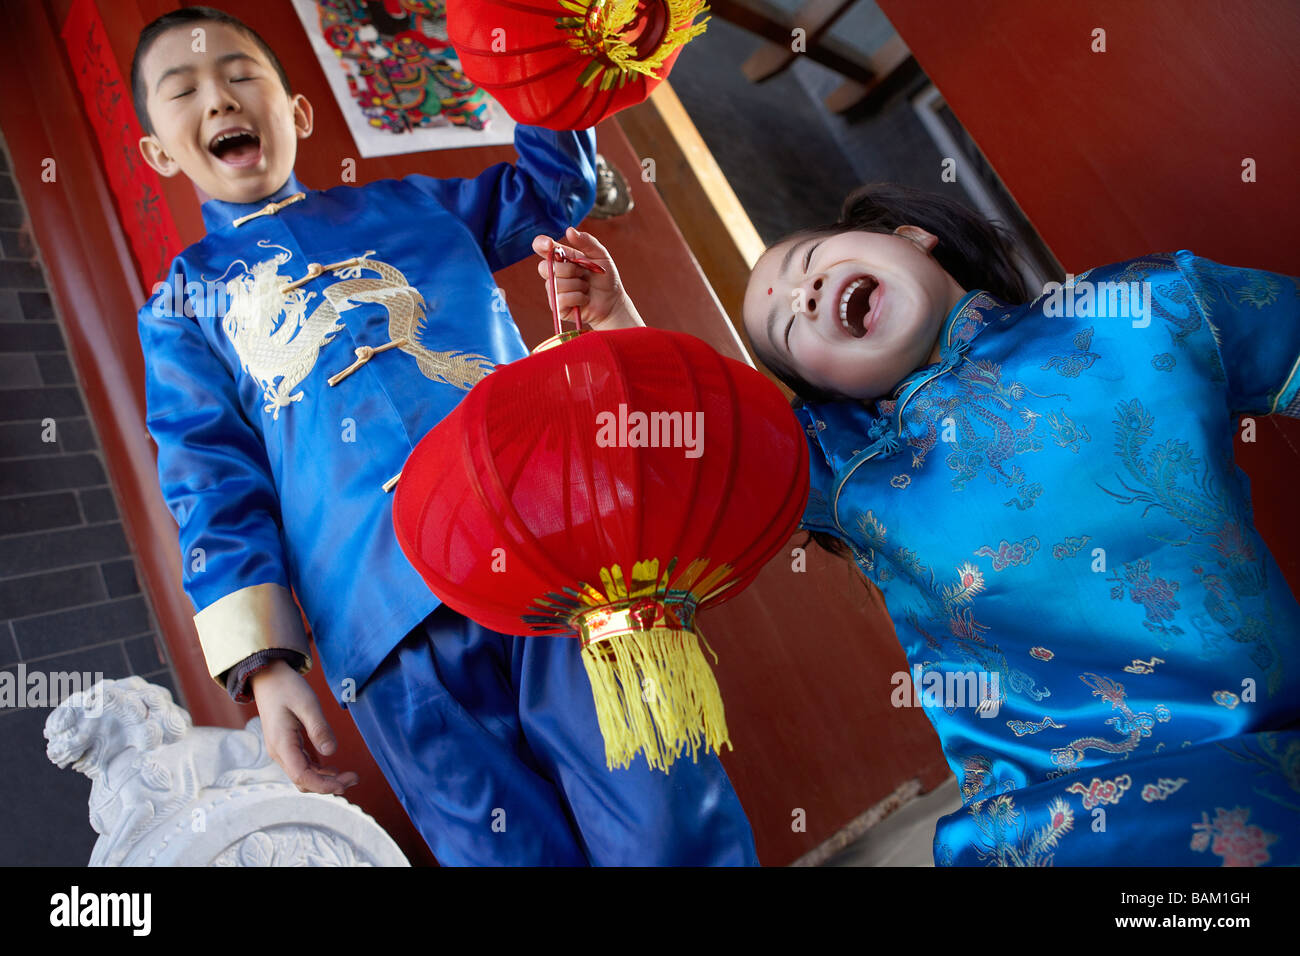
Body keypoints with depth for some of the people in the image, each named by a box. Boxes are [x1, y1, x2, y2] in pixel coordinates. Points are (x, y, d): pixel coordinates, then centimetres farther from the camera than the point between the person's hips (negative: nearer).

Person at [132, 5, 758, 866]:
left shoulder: (407, 206, 24)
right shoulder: (185, 306, 19)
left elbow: (557, 184, 33)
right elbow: (216, 489, 9)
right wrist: (265, 662, -1)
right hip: (394, 631, 0)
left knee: (672, 834, -7)